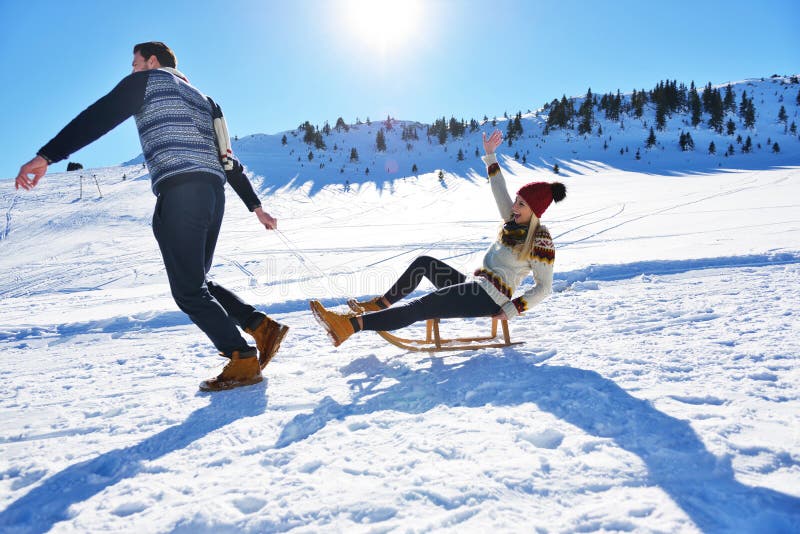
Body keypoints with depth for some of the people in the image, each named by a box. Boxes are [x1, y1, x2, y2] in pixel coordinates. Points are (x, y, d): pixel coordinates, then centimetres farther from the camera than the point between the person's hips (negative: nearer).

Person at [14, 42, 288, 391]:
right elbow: (228, 160, 28)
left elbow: (100, 115, -6)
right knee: (197, 284, 16)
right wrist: (255, 206, 28)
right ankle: (263, 327, 7)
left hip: (179, 190, -8)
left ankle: (243, 360, -6)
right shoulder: (201, 99, 31)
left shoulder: (149, 80, 10)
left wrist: (46, 156, -12)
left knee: (189, 291, -4)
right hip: (213, 191, 8)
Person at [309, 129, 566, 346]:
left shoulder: (540, 239, -10)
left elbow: (544, 287, -11)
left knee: (418, 308, -23)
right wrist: (490, 154, 22)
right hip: (475, 286, 9)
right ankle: (380, 304, 9)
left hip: (488, 297, -9)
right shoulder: (514, 221, 13)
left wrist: (513, 309, -18)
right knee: (423, 262, 10)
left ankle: (350, 324, -31)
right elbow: (499, 190, 22)